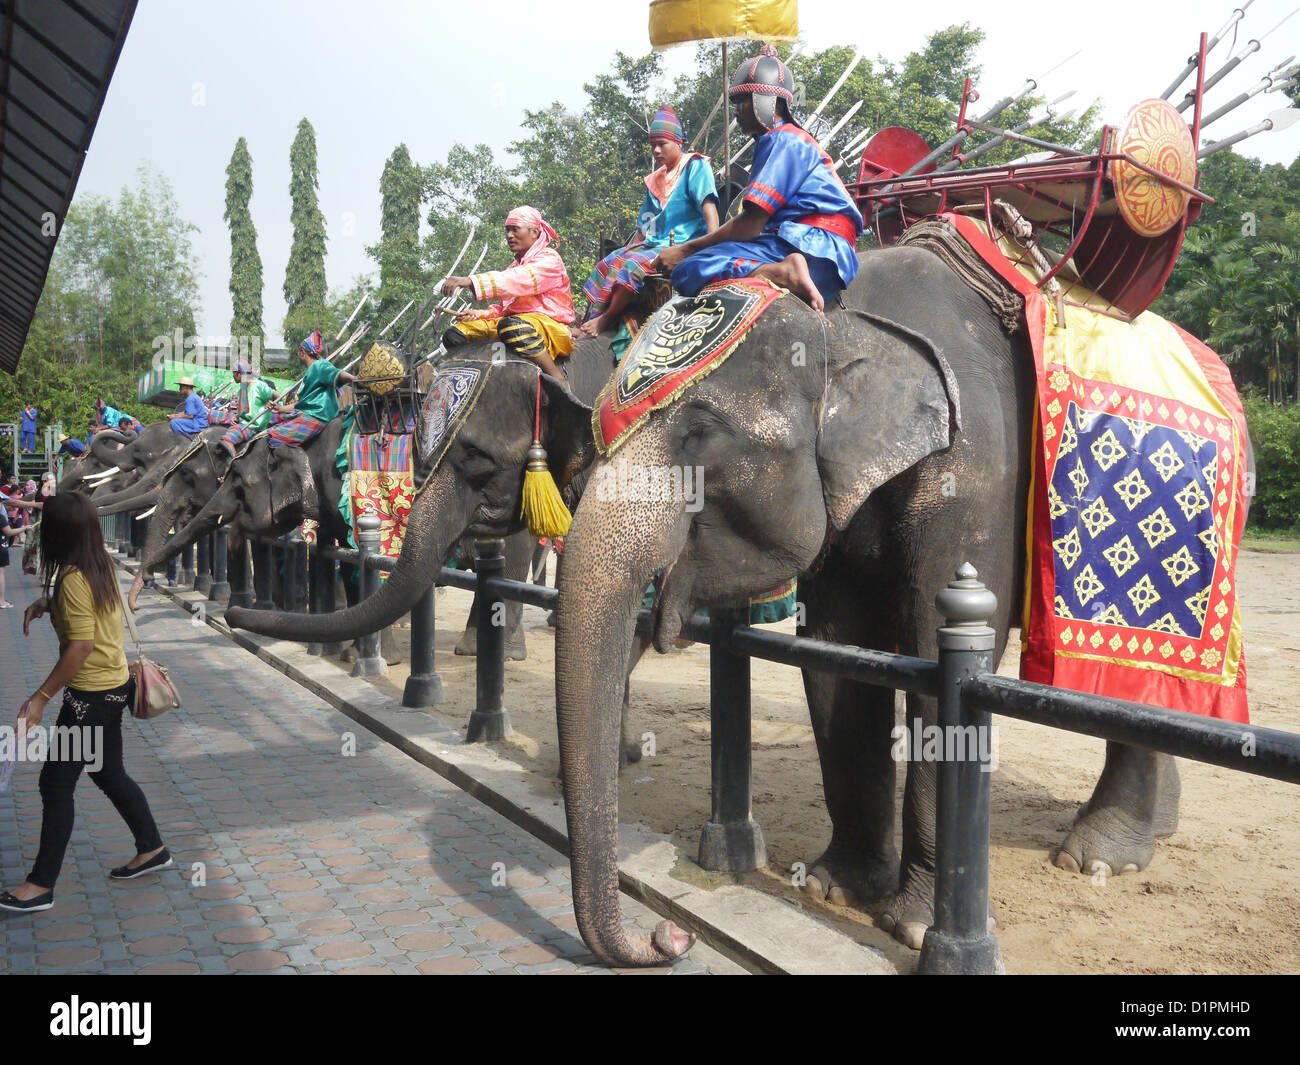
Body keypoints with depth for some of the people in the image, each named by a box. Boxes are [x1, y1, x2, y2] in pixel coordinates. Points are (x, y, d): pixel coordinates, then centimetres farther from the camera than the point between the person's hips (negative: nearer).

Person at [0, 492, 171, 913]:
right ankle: (152, 849, 30)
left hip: (94, 695, -9)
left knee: (56, 783, 0)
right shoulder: (100, 565, 4)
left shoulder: (74, 578, -21)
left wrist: (40, 698, -20)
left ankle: (41, 885, 9)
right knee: (110, 774, 20)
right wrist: (44, 603, 10)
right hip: (114, 686, 9)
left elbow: (81, 647, -24)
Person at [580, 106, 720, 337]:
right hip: (654, 244, 9)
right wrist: (629, 249, 13)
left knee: (634, 264, -31)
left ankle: (608, 319, -17)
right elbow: (644, 225, 24)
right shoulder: (655, 180, 22)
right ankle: (590, 324, -12)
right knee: (608, 263, -6)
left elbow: (709, 208, -15)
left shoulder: (695, 166, -1)